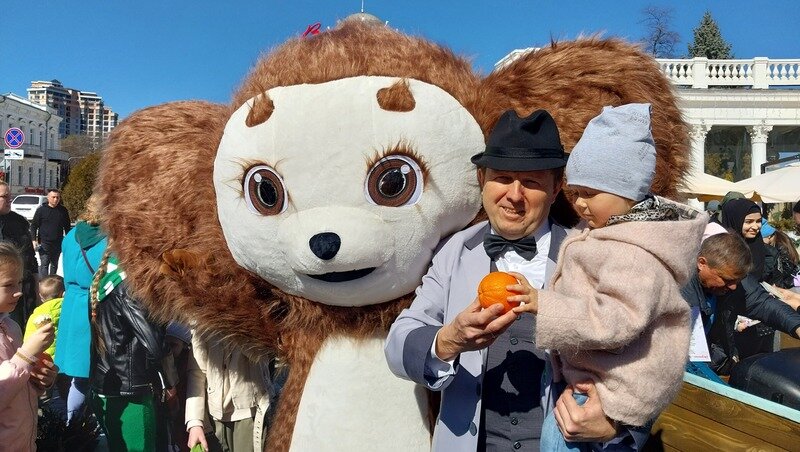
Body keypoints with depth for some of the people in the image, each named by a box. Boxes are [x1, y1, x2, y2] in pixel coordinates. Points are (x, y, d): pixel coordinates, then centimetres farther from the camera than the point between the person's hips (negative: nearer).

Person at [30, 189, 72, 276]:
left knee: (54, 264, 13)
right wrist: (34, 240, -9)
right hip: (44, 243, -3)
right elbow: (33, 225, -1)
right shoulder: (41, 209, -3)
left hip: (58, 243, 3)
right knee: (44, 264, -7)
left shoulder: (63, 210, 5)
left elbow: (67, 227, 13)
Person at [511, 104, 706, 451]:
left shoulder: (633, 253, -24)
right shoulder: (613, 234, 8)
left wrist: (543, 304, -36)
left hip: (620, 383, -10)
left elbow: (619, 318, -34)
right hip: (592, 371, 10)